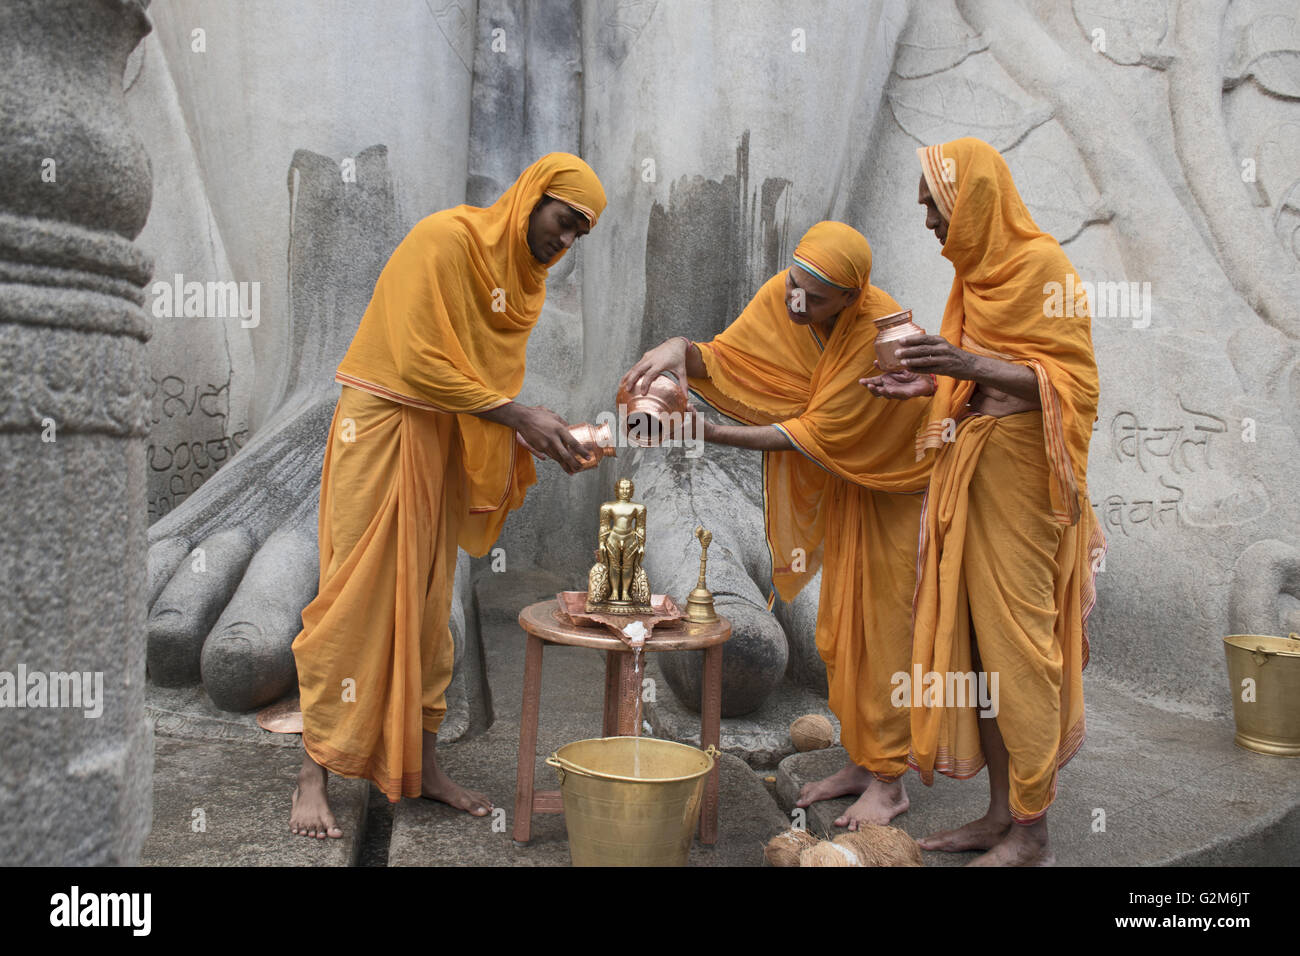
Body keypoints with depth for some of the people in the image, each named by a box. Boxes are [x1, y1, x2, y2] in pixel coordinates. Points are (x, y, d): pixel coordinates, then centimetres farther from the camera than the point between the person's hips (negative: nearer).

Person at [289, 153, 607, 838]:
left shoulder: (524, 279, 11)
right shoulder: (445, 238, -14)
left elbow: (494, 380, 10)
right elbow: (420, 363, -20)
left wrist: (548, 437, -7)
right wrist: (520, 416, -21)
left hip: (444, 445, 8)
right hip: (380, 427, -7)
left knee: (426, 607, 10)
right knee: (355, 601, -5)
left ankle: (421, 766, 20)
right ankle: (313, 777, 5)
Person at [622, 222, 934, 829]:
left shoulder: (881, 335, -32)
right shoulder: (781, 295, -14)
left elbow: (813, 434, -31)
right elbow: (726, 355, -11)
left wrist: (708, 433, -35)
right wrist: (680, 350, -34)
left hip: (896, 485, -6)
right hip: (842, 483, 7)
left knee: (882, 626, -2)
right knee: (839, 630, 11)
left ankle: (888, 781, 13)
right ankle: (861, 762, 26)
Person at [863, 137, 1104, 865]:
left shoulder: (1042, 265, -9)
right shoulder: (980, 271, 15)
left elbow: (1069, 379, -16)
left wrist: (973, 364, -28)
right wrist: (927, 385, 13)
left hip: (1016, 481, -8)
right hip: (967, 476, 8)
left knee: (1015, 640, -5)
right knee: (974, 638, 8)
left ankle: (1033, 834, 7)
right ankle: (1002, 814, 18)